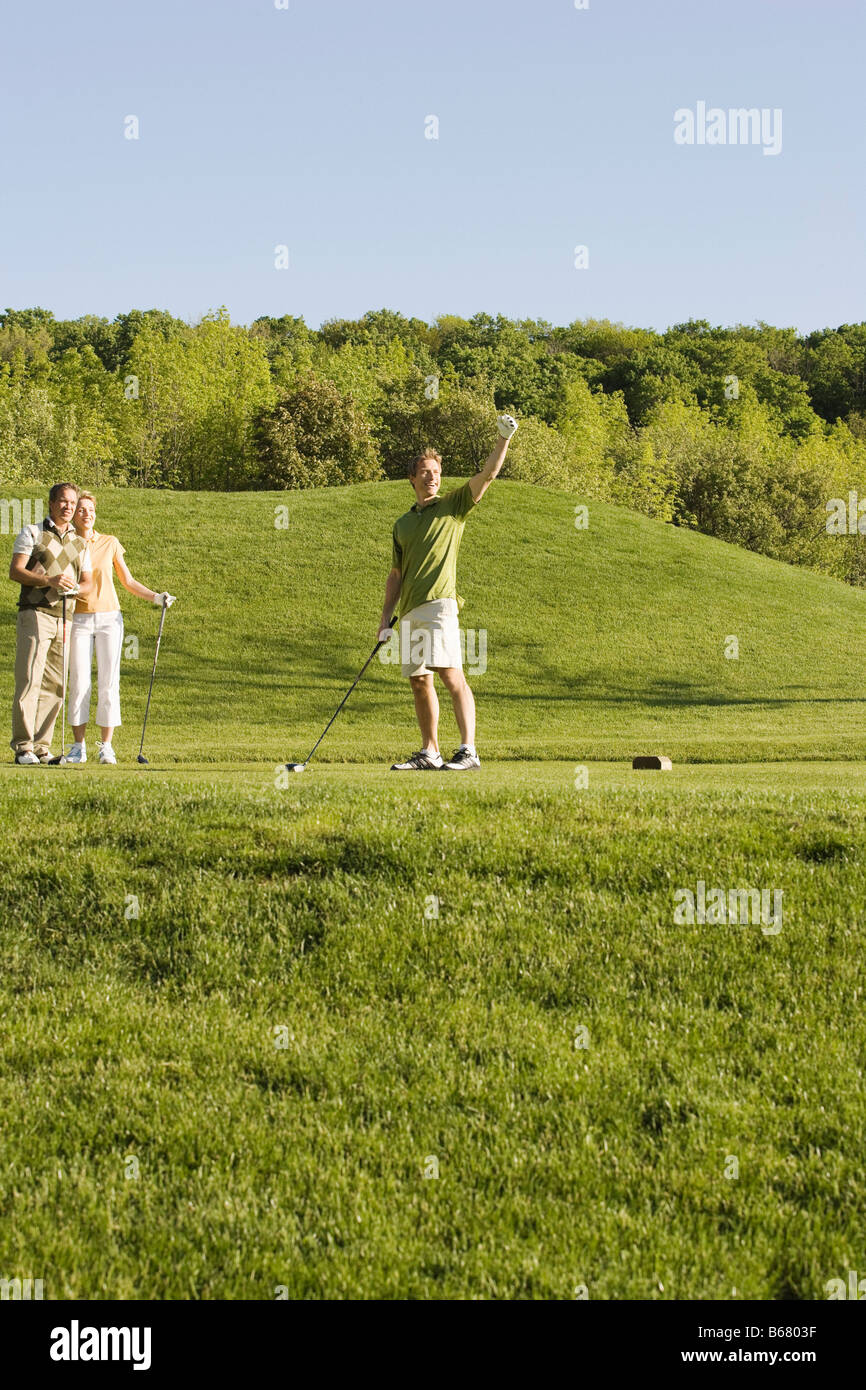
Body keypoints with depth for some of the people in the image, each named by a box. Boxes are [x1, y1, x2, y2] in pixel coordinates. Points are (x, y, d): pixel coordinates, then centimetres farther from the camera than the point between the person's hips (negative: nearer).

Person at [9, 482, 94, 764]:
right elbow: (15, 571, -5)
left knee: (55, 685, 2)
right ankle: (23, 746, -11)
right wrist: (49, 580, -19)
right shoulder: (32, 533, 5)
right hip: (35, 613, -5)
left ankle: (42, 746, 7)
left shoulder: (80, 543, 19)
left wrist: (76, 587, -8)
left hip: (65, 618, 5)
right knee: (29, 680, -11)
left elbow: (88, 583, 16)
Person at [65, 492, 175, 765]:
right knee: (79, 684, -4)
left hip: (109, 617, 1)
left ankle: (106, 746, 1)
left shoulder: (110, 543, 6)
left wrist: (155, 597, 0)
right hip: (78, 619, -1)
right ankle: (78, 746, 4)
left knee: (108, 683, -4)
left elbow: (128, 581, 11)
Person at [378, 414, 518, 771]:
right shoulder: (403, 524, 22)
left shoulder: (453, 506, 7)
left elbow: (487, 474, -5)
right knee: (419, 681, 7)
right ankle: (429, 753, 14)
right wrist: (385, 617, 17)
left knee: (451, 674, -17)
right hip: (410, 611, 6)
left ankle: (468, 751, -20)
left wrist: (503, 440, -19)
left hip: (439, 604, -6)